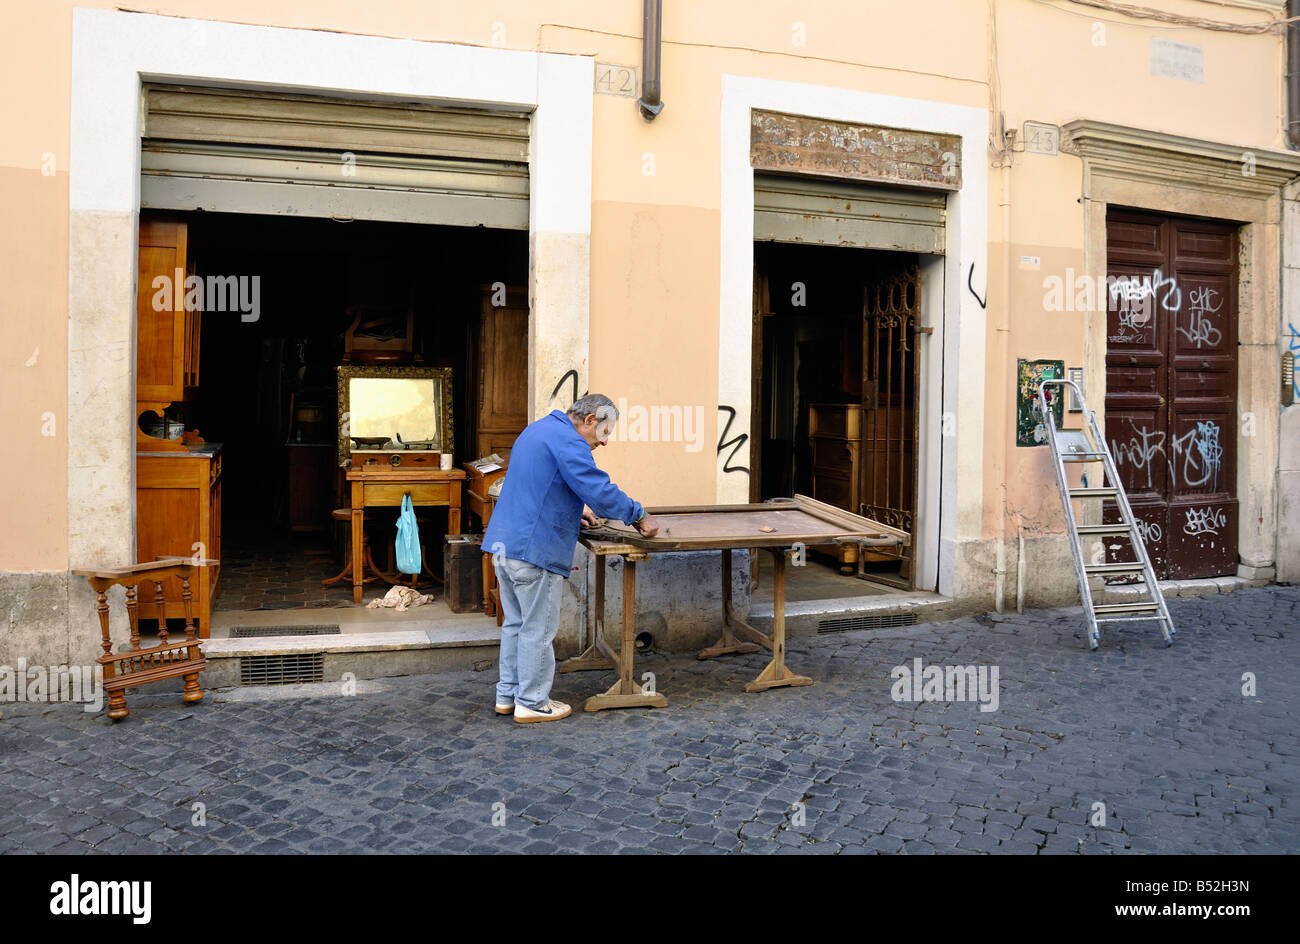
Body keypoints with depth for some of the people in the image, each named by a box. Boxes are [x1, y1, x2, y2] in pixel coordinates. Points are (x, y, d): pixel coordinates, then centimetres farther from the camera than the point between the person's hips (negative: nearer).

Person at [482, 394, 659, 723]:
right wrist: (638, 515, -11)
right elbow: (600, 491, -22)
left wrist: (575, 511, 24)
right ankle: (532, 702, 12)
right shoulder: (567, 442, -14)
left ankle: (507, 695, 26)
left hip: (503, 544, 10)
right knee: (538, 628, 2)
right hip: (534, 550, -10)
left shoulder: (537, 430, 19)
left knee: (515, 623, 17)